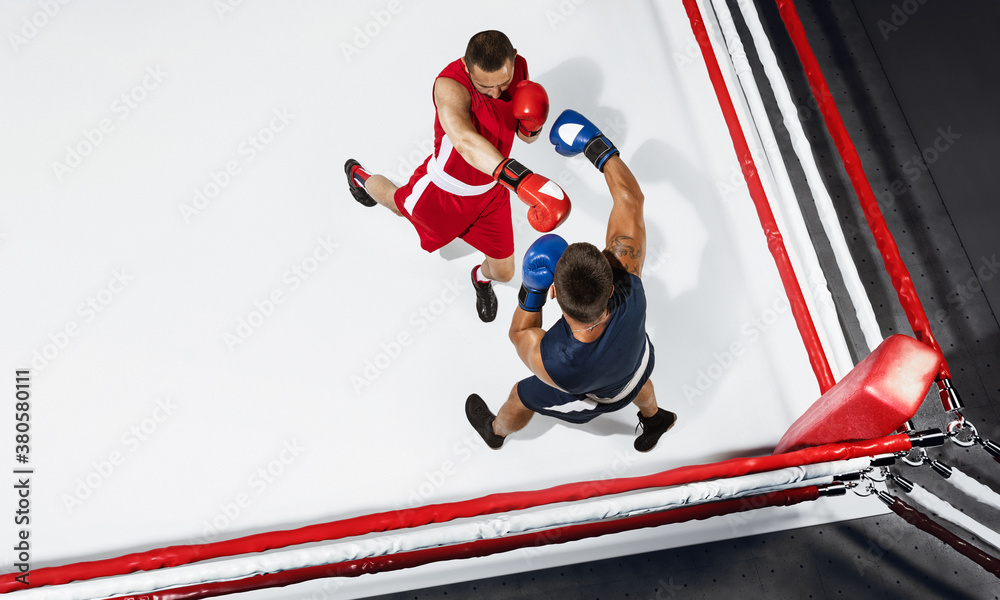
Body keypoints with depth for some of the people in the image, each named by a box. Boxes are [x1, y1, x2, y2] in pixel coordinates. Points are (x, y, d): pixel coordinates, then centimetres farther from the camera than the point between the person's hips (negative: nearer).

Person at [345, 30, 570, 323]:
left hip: (491, 189, 4)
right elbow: (465, 141, -61)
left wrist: (532, 123, -29)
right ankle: (361, 177, 66)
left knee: (504, 271, 15)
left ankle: (482, 277, 56)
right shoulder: (451, 85, -40)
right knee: (398, 203, 30)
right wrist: (521, 179, -75)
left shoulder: (517, 67, -18)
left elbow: (526, 136, -4)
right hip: (445, 187, -4)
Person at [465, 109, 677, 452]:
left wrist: (531, 290, -37)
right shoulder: (627, 285, -47)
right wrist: (598, 146, -24)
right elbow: (630, 198, -34)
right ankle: (654, 420, 75)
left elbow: (520, 334, -24)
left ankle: (495, 430, 66)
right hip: (638, 365, 3)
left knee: (521, 398, 30)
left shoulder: (551, 362, -51)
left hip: (584, 401, -2)